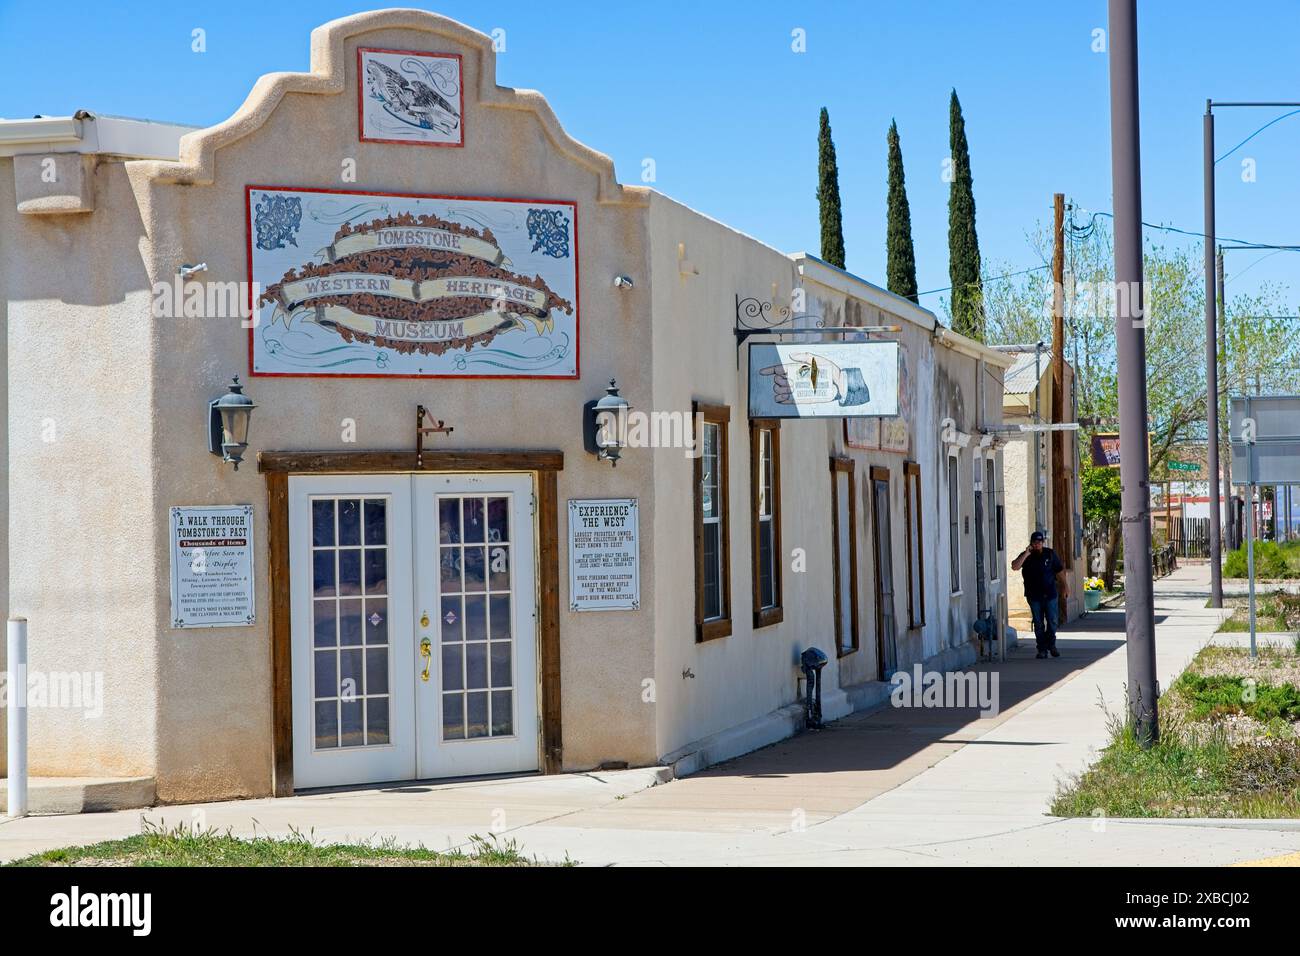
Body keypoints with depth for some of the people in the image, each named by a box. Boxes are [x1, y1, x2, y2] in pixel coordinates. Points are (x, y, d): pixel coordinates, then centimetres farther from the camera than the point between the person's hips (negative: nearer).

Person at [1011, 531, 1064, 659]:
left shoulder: (1050, 554, 3)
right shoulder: (1026, 556, -3)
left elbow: (1060, 569, 13)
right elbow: (1014, 567, -20)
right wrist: (1026, 554, -23)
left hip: (1050, 594, 1)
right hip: (1034, 595, -1)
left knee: (1052, 622, 3)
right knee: (1038, 624, 3)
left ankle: (1051, 645, 20)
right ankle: (1042, 649, 9)